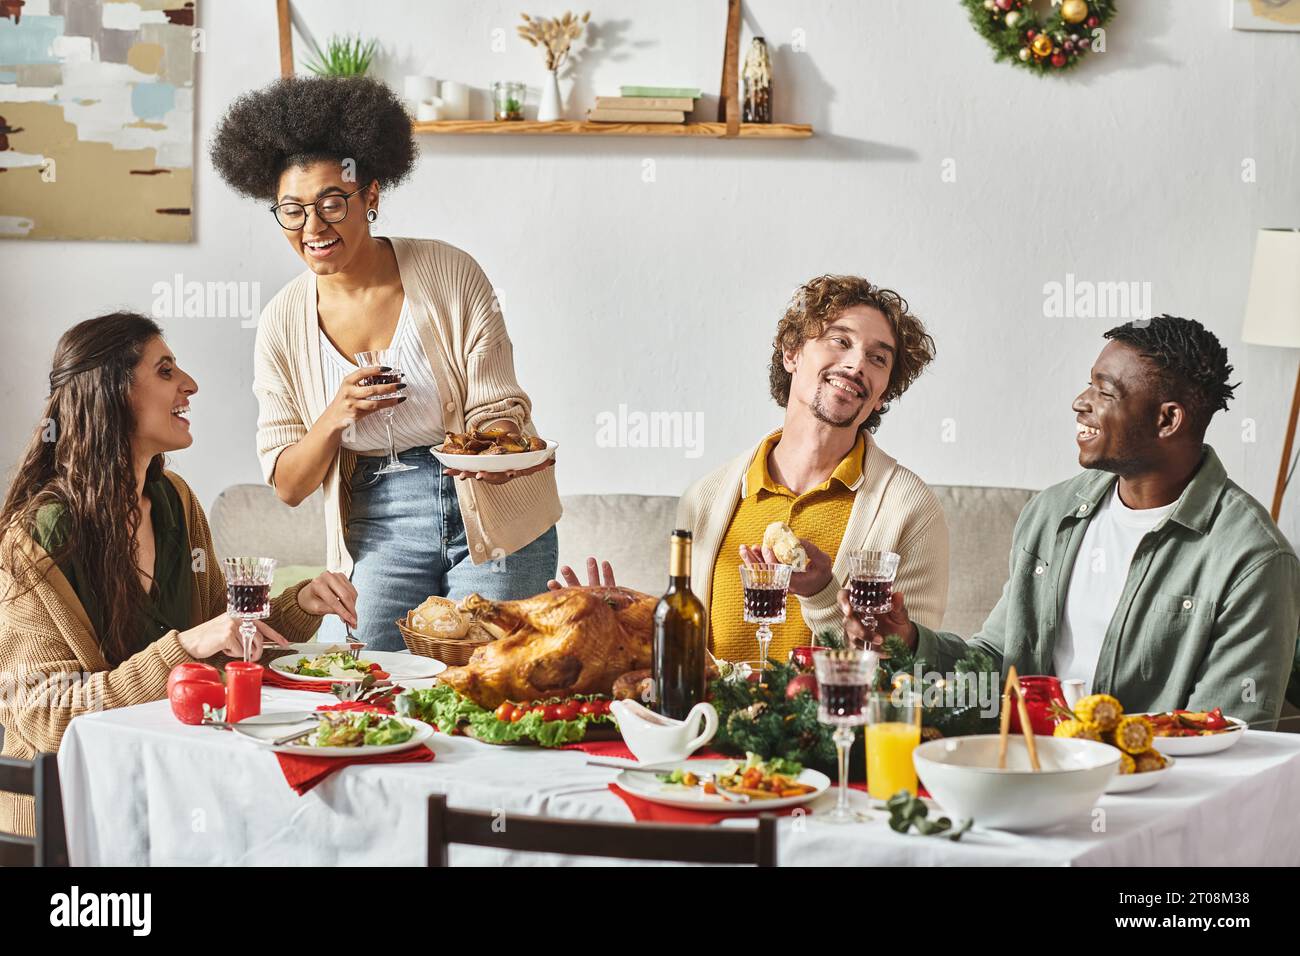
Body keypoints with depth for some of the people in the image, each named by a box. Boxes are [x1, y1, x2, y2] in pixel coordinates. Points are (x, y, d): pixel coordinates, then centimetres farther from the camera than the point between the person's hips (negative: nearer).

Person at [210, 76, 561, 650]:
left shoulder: (450, 275, -10)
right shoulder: (283, 323, -3)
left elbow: (498, 408, -7)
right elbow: (287, 486, -1)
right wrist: (334, 420, -21)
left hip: (493, 522, -1)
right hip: (381, 534, 2)